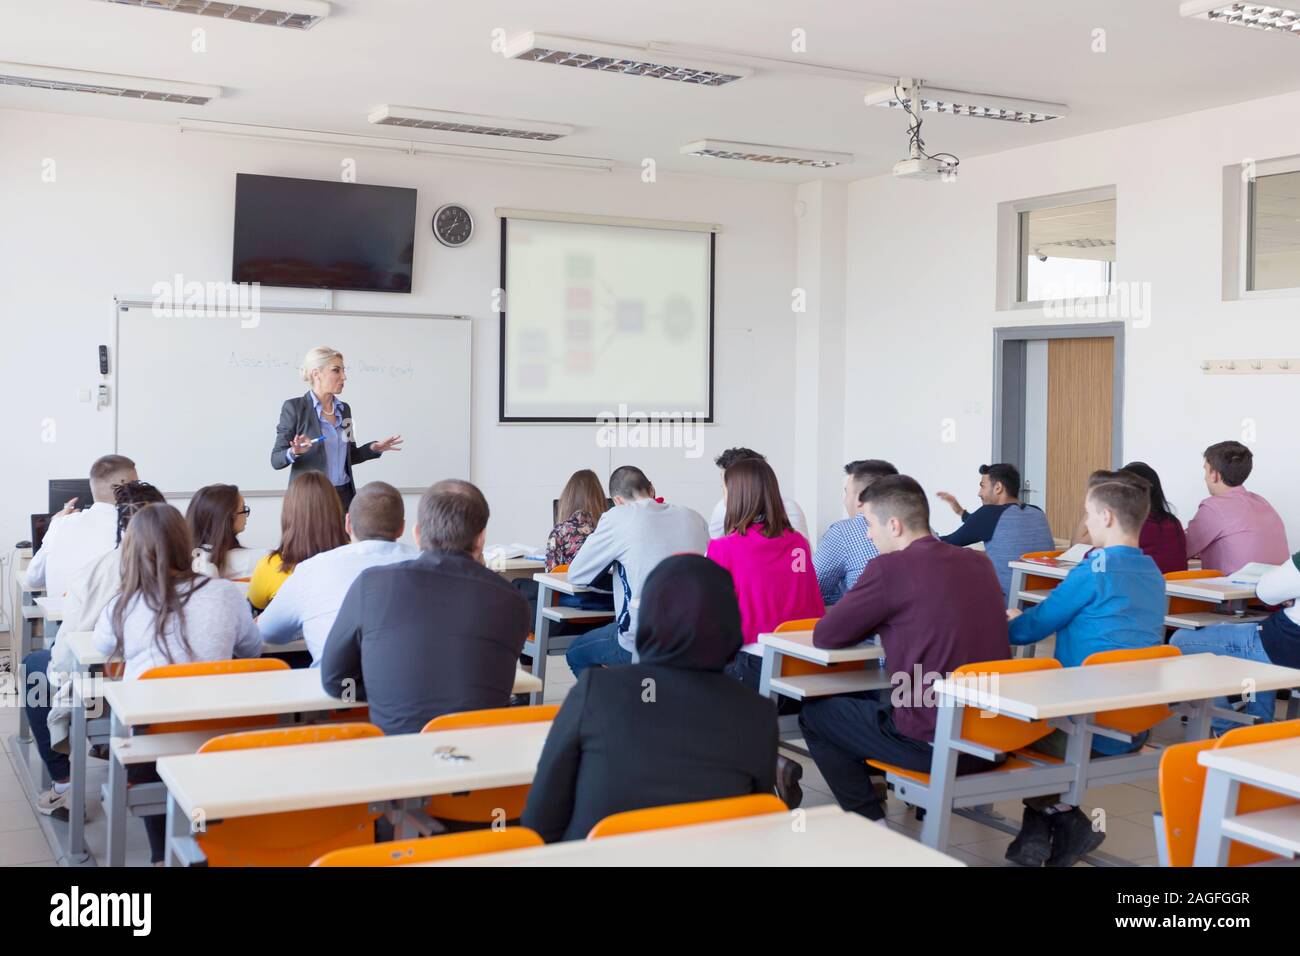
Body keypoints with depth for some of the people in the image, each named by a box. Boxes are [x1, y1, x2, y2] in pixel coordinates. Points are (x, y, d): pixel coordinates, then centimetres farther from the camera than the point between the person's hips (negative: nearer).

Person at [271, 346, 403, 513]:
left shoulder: (344, 409, 11)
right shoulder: (294, 407, -6)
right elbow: (276, 460, -7)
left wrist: (374, 448, 5)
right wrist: (294, 452, -26)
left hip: (344, 496, 5)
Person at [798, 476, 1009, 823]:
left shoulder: (890, 567, -13)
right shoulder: (979, 563, 7)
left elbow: (824, 637, -4)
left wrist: (870, 623, 14)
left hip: (936, 747, -7)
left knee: (815, 713, 16)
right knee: (871, 698, 30)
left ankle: (873, 826, 14)